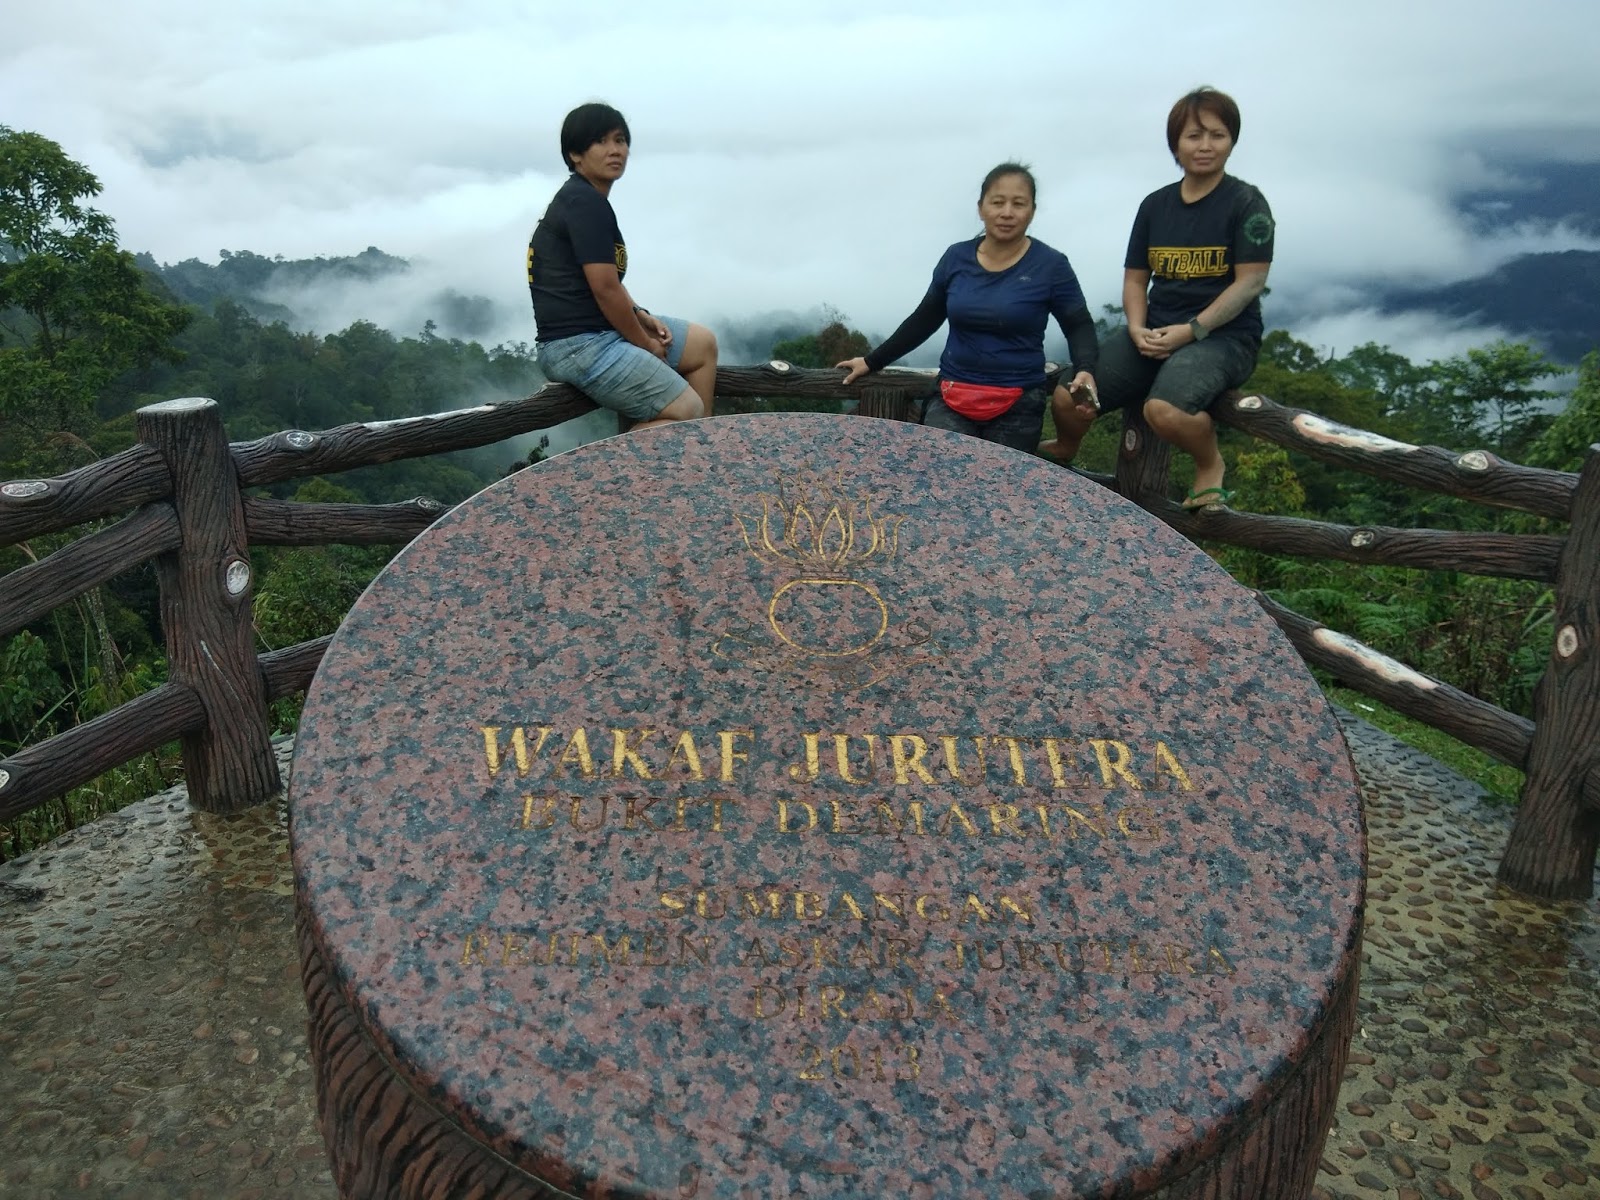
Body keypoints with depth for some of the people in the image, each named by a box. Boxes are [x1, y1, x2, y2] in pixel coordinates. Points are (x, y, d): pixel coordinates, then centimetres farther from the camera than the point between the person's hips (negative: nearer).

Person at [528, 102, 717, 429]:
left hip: (598, 330, 11)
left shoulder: (584, 199, 17)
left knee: (704, 343, 18)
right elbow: (606, 288, -21)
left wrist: (641, 316, 5)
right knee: (687, 411, -16)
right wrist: (646, 344, -8)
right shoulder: (585, 202, -16)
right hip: (579, 344, -11)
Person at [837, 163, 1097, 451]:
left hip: (1018, 405, -2)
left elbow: (1079, 326, 3)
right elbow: (923, 320, 14)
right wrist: (872, 361, 15)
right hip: (952, 400, 2)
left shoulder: (1050, 265, -4)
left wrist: (1085, 370, -17)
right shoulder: (956, 258, 4)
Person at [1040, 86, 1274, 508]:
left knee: (1163, 409, -37)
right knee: (1067, 399, -14)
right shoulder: (1155, 205, 11)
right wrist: (1136, 329, -7)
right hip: (1155, 331, 5)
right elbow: (1135, 278, 13)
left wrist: (1191, 330, -18)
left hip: (1222, 335, -5)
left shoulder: (1246, 203, -3)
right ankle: (1064, 452, 23)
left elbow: (1251, 281, -10)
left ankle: (1211, 466, -3)